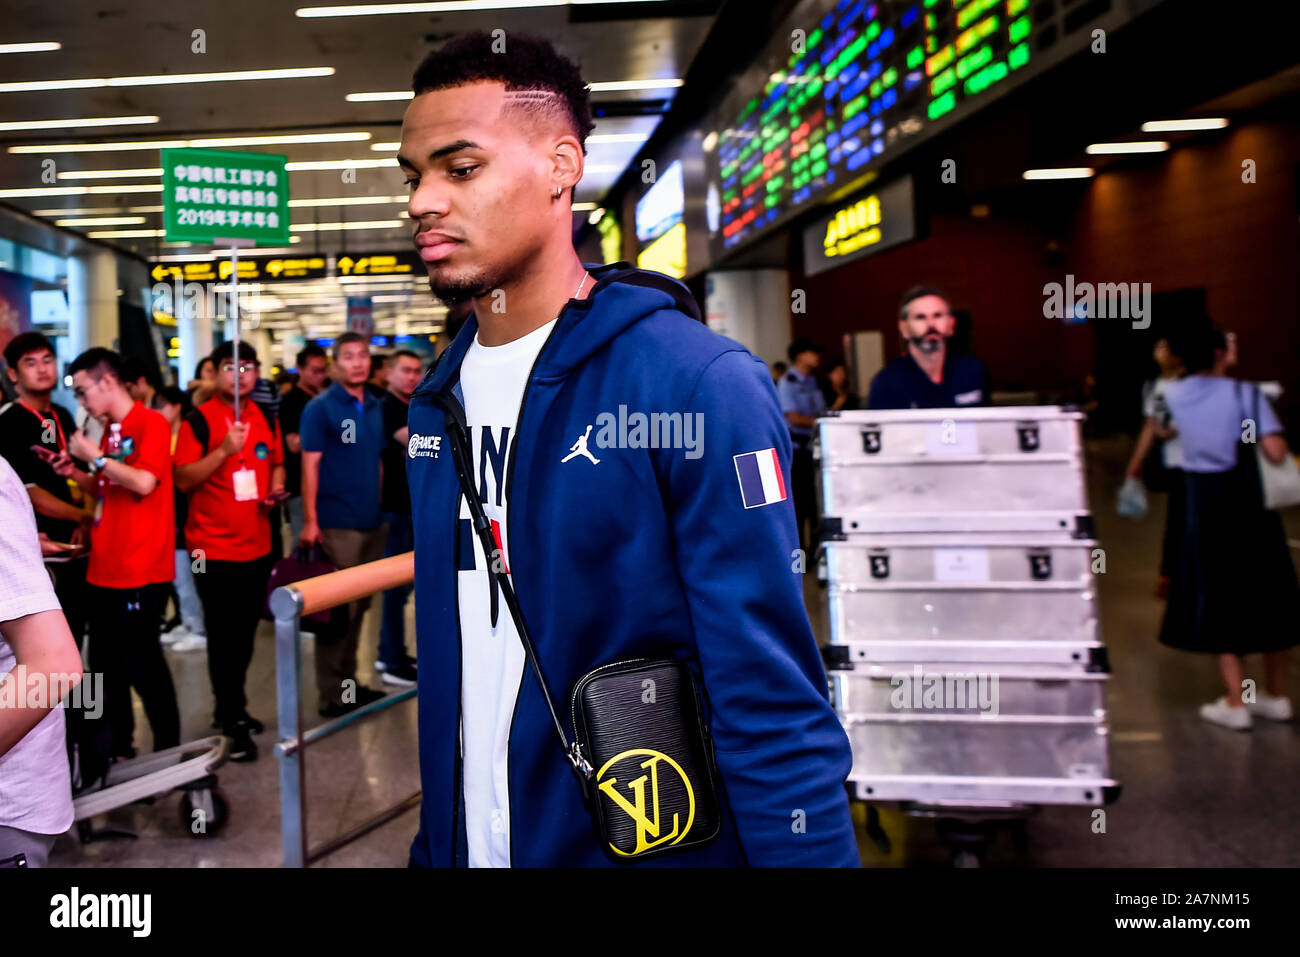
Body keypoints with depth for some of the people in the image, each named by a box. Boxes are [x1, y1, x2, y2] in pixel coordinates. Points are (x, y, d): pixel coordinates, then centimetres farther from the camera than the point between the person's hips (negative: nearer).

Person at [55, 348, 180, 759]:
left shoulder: (151, 423, -11)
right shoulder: (109, 431, 14)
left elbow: (143, 482, -23)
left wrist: (95, 456, -15)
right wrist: (76, 473, 8)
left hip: (140, 569, -8)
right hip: (104, 568, 8)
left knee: (141, 661, -2)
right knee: (106, 663, 13)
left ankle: (169, 750, 11)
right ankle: (118, 747, 26)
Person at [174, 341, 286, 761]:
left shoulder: (265, 418, 8)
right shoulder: (199, 420, -10)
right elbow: (183, 479, -16)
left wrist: (276, 487, 0)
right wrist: (224, 450, -26)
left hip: (257, 545, 6)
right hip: (214, 547, -6)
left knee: (245, 631, 15)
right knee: (224, 636, -1)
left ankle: (229, 709, 31)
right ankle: (234, 722, 8)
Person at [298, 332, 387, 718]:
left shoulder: (376, 407, 10)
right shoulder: (320, 408, -6)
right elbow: (310, 465, -9)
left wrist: (382, 508, 10)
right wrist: (310, 521, -14)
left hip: (372, 523, 6)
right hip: (337, 524, -6)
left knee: (359, 606, 13)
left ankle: (349, 682, 24)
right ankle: (332, 694, 7)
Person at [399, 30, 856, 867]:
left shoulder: (698, 383, -18)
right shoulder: (438, 402, 3)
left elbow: (772, 703, -20)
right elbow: (449, 667, 10)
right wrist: (436, 845, 12)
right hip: (468, 841, 6)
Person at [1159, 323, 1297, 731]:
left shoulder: (1174, 394, 1)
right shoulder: (1245, 393, -9)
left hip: (1203, 503, 1)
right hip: (1247, 499, -1)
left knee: (1218, 601, 8)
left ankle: (1236, 704, 6)